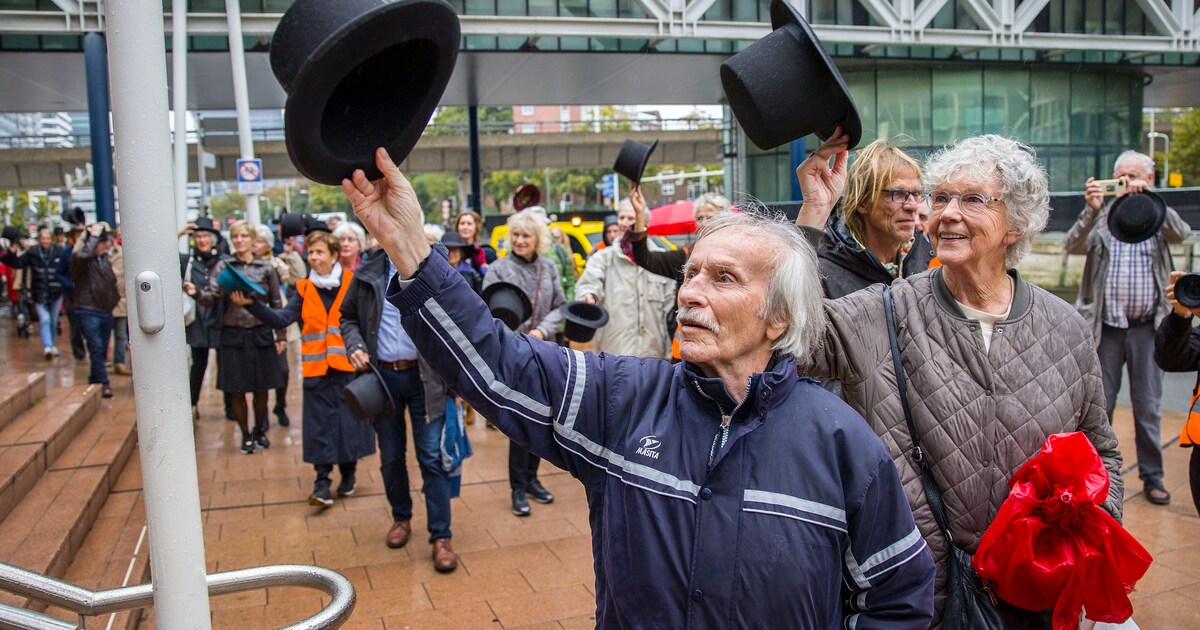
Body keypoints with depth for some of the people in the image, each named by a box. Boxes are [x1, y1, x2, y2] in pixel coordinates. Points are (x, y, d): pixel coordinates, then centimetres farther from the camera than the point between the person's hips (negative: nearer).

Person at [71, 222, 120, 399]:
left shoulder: (104, 259, 12)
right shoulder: (80, 256, -9)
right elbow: (84, 255, -34)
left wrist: (115, 298, 13)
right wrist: (94, 235, -25)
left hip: (106, 311, 7)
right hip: (89, 311, -7)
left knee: (102, 350, 12)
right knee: (96, 348, -12)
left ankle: (94, 380, 26)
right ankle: (103, 383, -8)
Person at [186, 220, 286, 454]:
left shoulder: (266, 268, 3)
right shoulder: (223, 266, 0)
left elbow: (276, 304, 7)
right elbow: (212, 298, -9)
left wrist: (281, 335, 6)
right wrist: (196, 293, -31)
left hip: (261, 334, 1)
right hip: (234, 335, 0)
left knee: (261, 389, 8)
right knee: (237, 391, 5)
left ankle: (259, 430, 30)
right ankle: (246, 435, 23)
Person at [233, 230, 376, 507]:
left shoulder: (352, 283, 0)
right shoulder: (304, 288, 8)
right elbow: (282, 319, -1)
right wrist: (252, 304, -12)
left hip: (348, 365, -2)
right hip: (317, 368, 2)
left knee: (349, 420, 5)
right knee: (320, 424, 1)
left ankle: (348, 473, 23)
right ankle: (322, 483, 5)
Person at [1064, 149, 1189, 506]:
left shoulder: (1158, 218, 5)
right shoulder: (1101, 217, 5)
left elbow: (1181, 234, -15)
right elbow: (1072, 246, -10)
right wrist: (1091, 210, -26)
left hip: (1147, 328, 0)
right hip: (1106, 327, 0)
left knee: (1148, 405, 8)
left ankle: (1152, 475, 20)